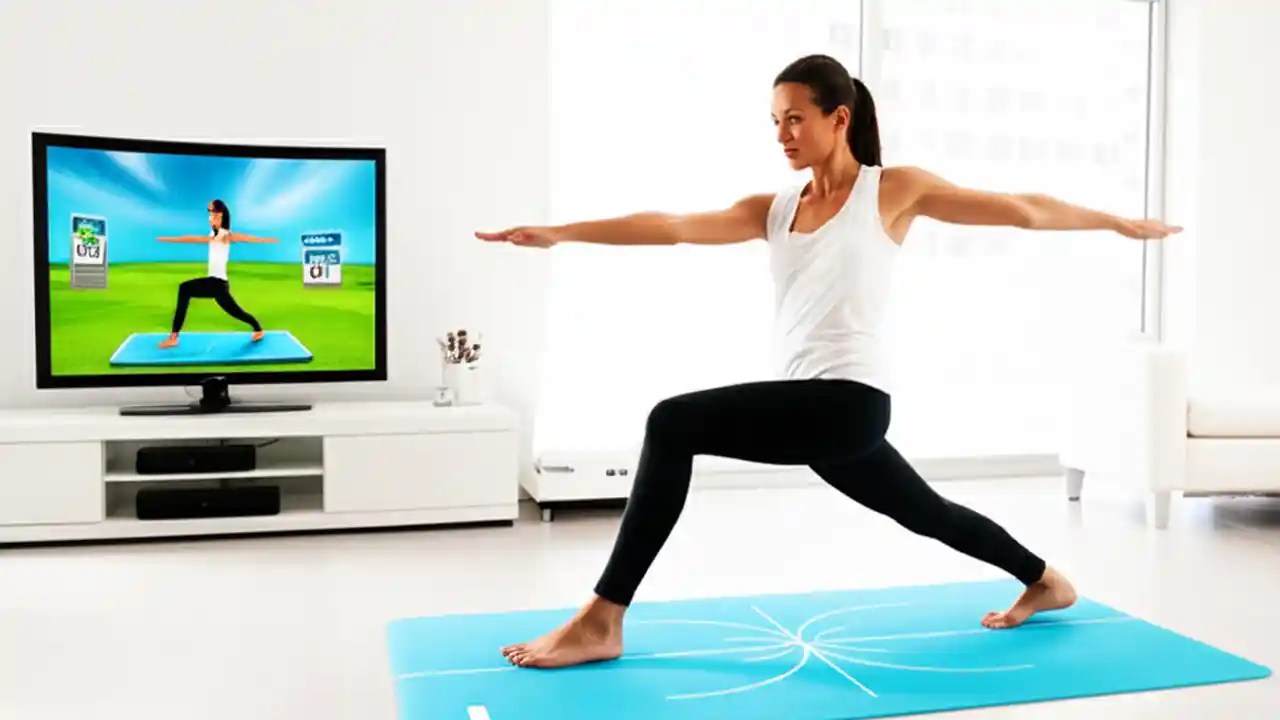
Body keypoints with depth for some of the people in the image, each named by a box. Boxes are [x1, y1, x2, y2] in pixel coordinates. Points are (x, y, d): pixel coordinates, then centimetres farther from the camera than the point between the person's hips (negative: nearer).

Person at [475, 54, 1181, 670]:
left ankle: (601, 622, -16)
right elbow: (675, 226, -1)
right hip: (810, 410, 7)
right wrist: (559, 233, -12)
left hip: (848, 402, -7)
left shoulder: (895, 189, 0)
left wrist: (1120, 221, 15)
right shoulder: (772, 209, 13)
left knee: (673, 423, -22)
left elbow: (1021, 209, 9)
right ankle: (1047, 581, 52)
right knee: (925, 511, 25)